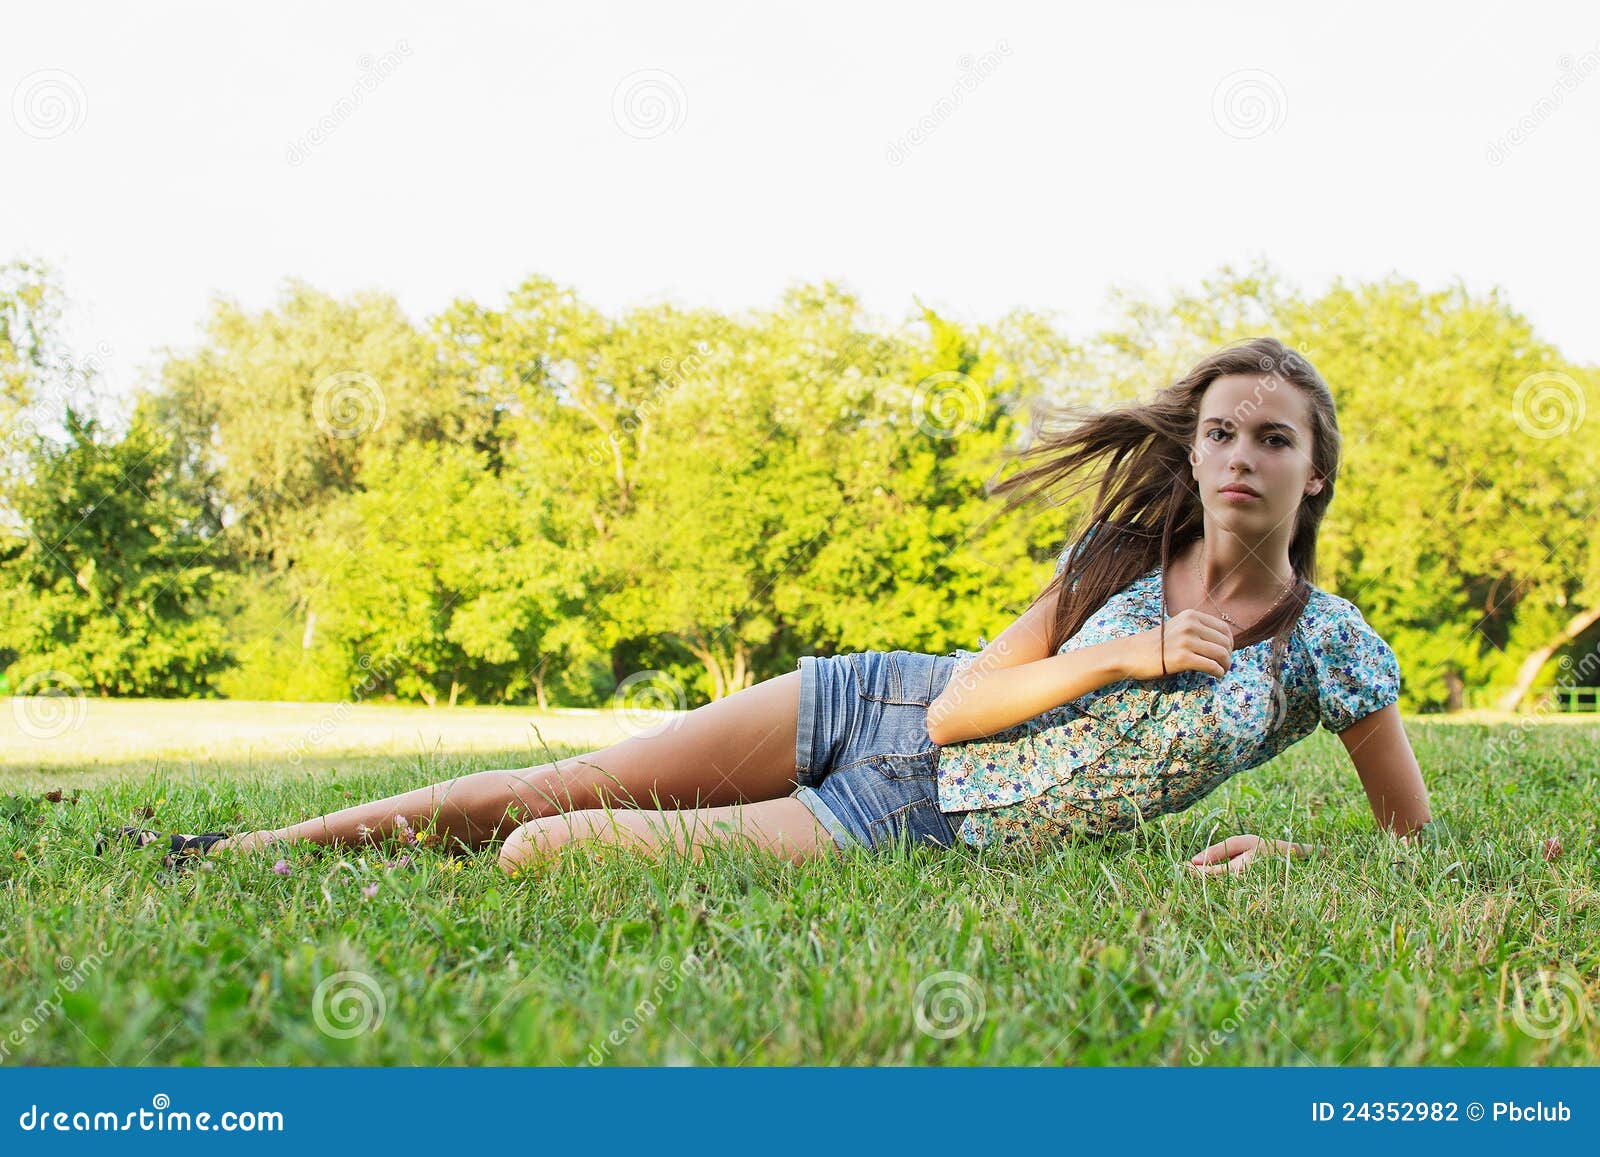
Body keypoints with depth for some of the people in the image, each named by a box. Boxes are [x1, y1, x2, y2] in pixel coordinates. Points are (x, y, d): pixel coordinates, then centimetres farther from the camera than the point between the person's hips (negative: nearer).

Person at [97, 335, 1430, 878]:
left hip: (914, 837, -3)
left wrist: (1285, 851, -15)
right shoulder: (1123, 555, 0)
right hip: (886, 710, 3)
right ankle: (238, 852, 17)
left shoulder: (1332, 650, -6)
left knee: (550, 848, -14)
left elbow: (1419, 846, 0)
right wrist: (1122, 656, -17)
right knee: (559, 785, -1)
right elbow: (959, 703, -5)